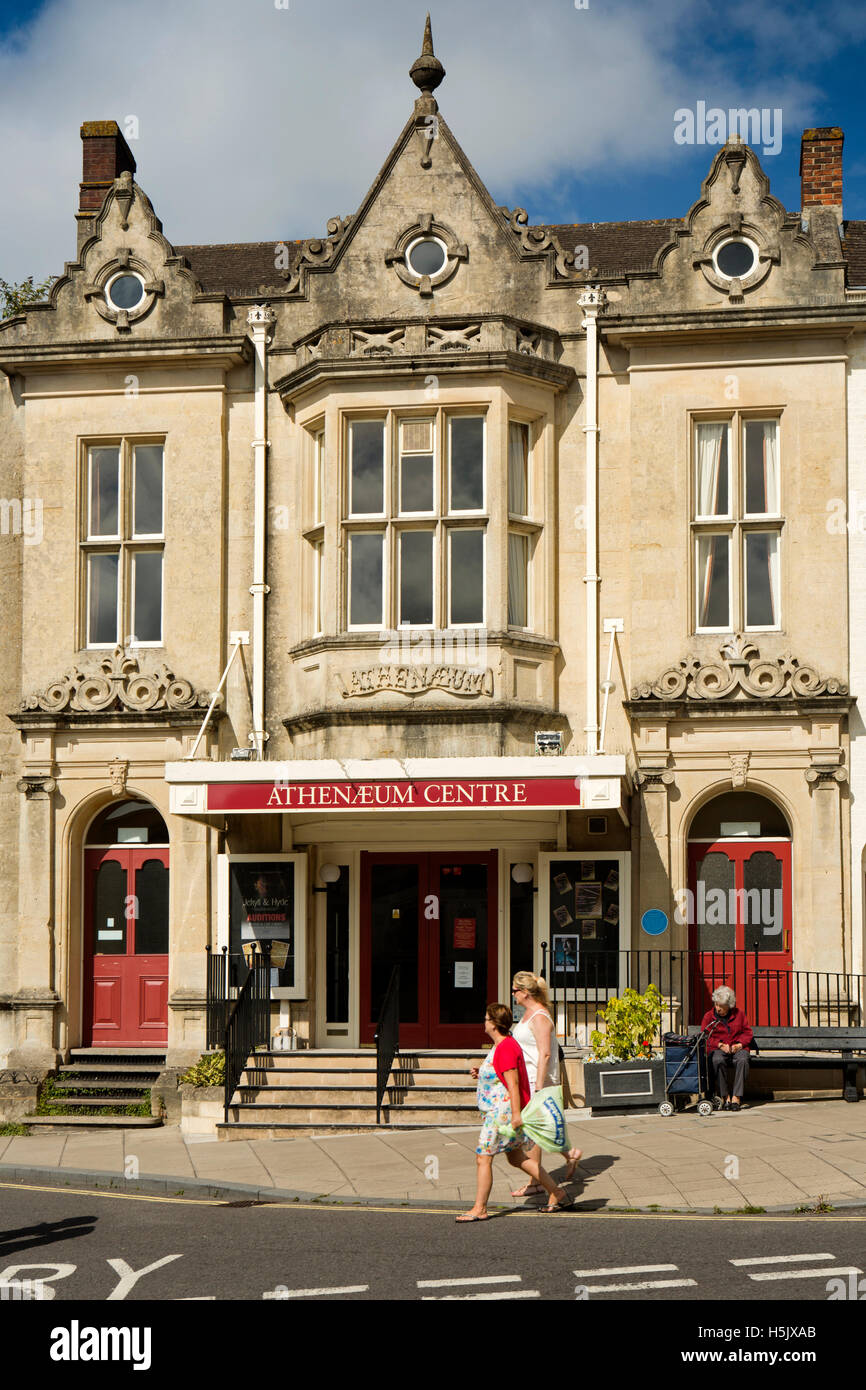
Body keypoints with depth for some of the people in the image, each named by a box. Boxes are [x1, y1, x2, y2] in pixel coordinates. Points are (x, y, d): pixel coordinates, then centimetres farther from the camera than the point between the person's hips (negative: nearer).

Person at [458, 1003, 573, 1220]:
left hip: (503, 1111, -11)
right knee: (516, 1157, 16)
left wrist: (516, 1114, -26)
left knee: (483, 1157, -5)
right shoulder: (505, 1044, 13)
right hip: (501, 1110, 11)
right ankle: (557, 1193, 20)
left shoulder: (505, 1048, -19)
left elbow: (513, 1083, -23)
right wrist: (482, 1074, 12)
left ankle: (479, 1209, 1)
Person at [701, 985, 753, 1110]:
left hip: (737, 1048, 1)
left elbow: (747, 1033, 13)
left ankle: (736, 1097, -35)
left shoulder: (739, 1014, 13)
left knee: (742, 1060, -36)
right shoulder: (708, 1016, 10)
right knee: (718, 1060, -38)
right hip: (717, 1049, -1)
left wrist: (740, 1044, -7)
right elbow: (705, 1037, 5)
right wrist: (720, 1045, -11)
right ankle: (724, 1096, -30)